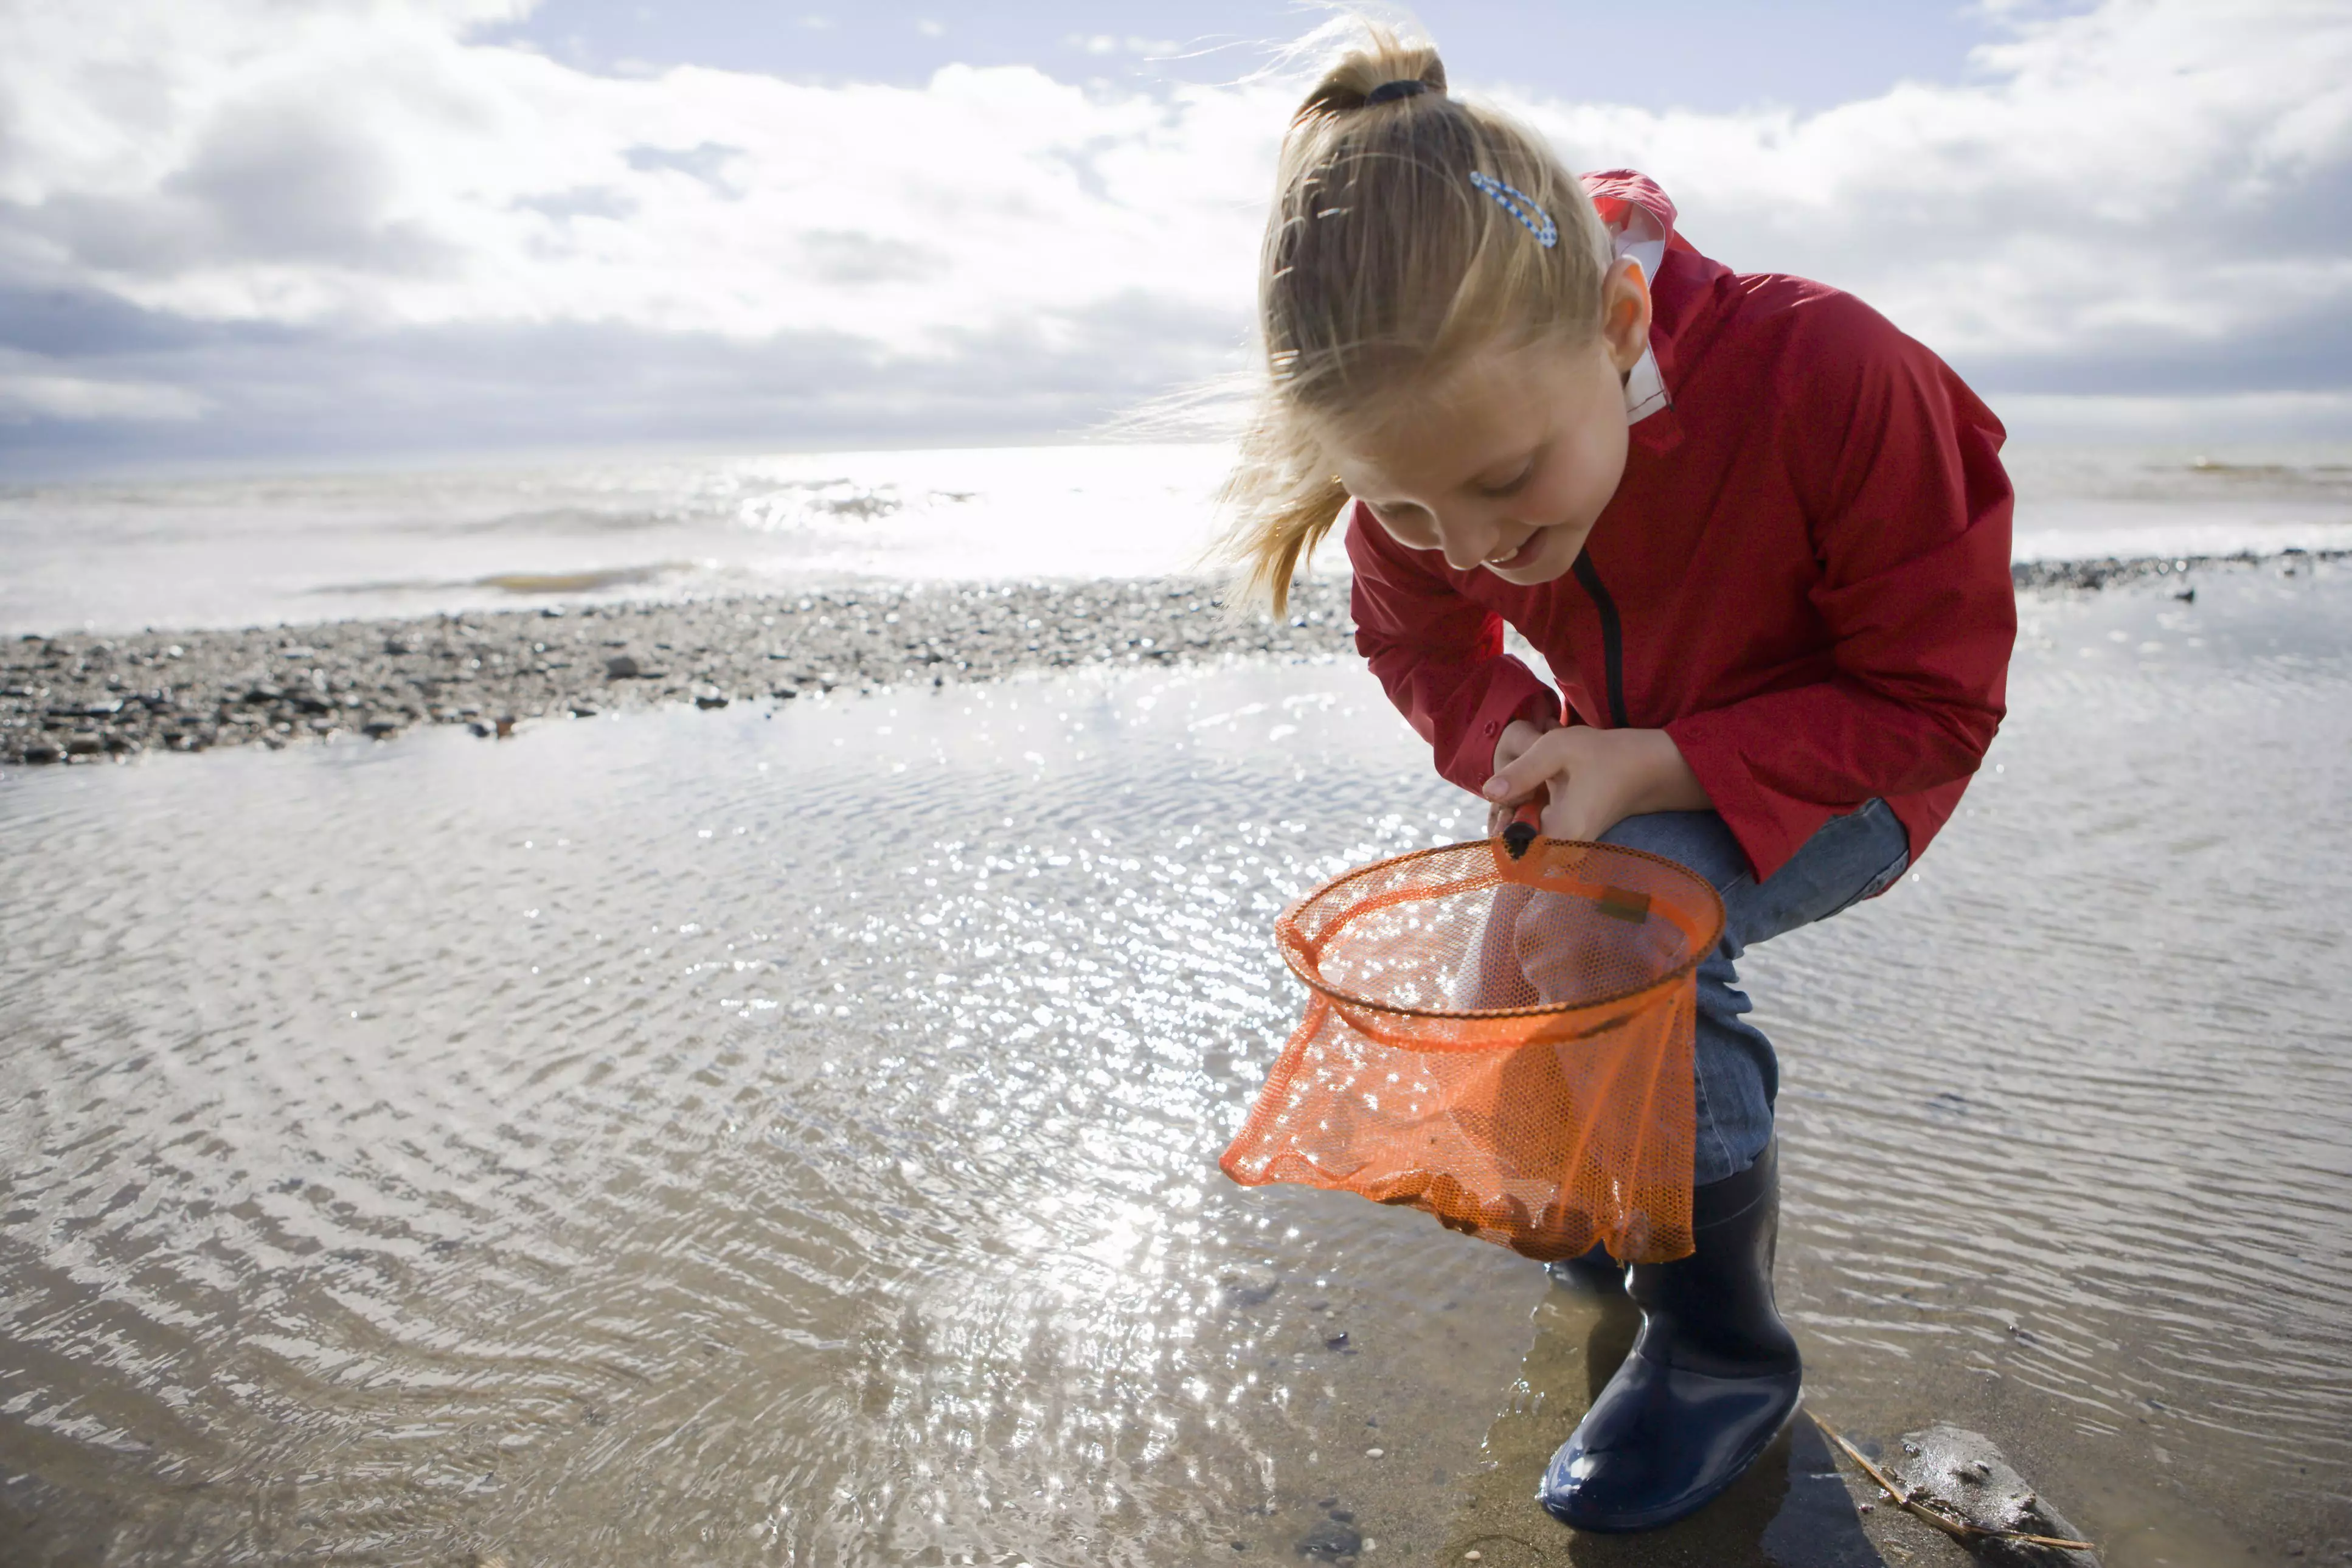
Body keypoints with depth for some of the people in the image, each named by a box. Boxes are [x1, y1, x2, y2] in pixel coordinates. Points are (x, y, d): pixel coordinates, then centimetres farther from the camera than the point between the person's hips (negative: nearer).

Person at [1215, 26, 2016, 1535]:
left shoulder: (1831, 378, -34)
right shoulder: (1436, 450, -21)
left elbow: (1936, 700, -23)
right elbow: (1421, 641, 0)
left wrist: (1649, 767, -36)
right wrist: (1514, 741, -23)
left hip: (1839, 777, -5)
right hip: (1639, 775, 6)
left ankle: (1724, 1344, -11)